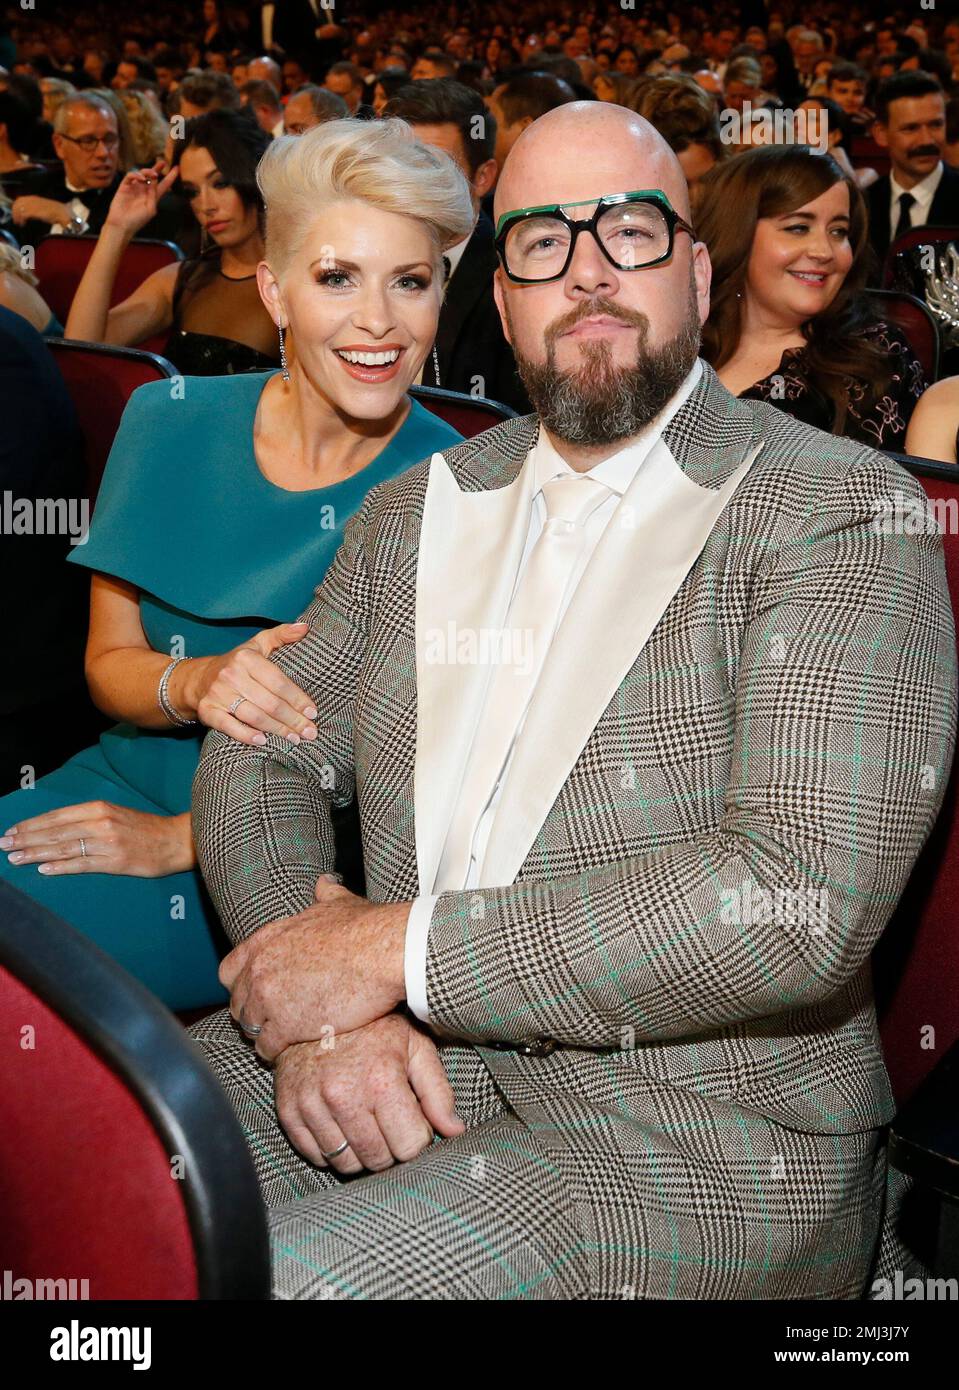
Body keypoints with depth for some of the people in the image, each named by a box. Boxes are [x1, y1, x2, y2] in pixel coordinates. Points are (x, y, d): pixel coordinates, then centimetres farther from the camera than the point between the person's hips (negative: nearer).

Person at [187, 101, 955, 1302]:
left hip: (696, 1137, -5)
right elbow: (258, 762, 8)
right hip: (399, 1069, 5)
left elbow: (801, 906, -20)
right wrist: (319, 1004, -12)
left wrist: (399, 946, -19)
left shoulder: (838, 513, -8)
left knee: (283, 1277, -25)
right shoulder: (416, 511, 12)